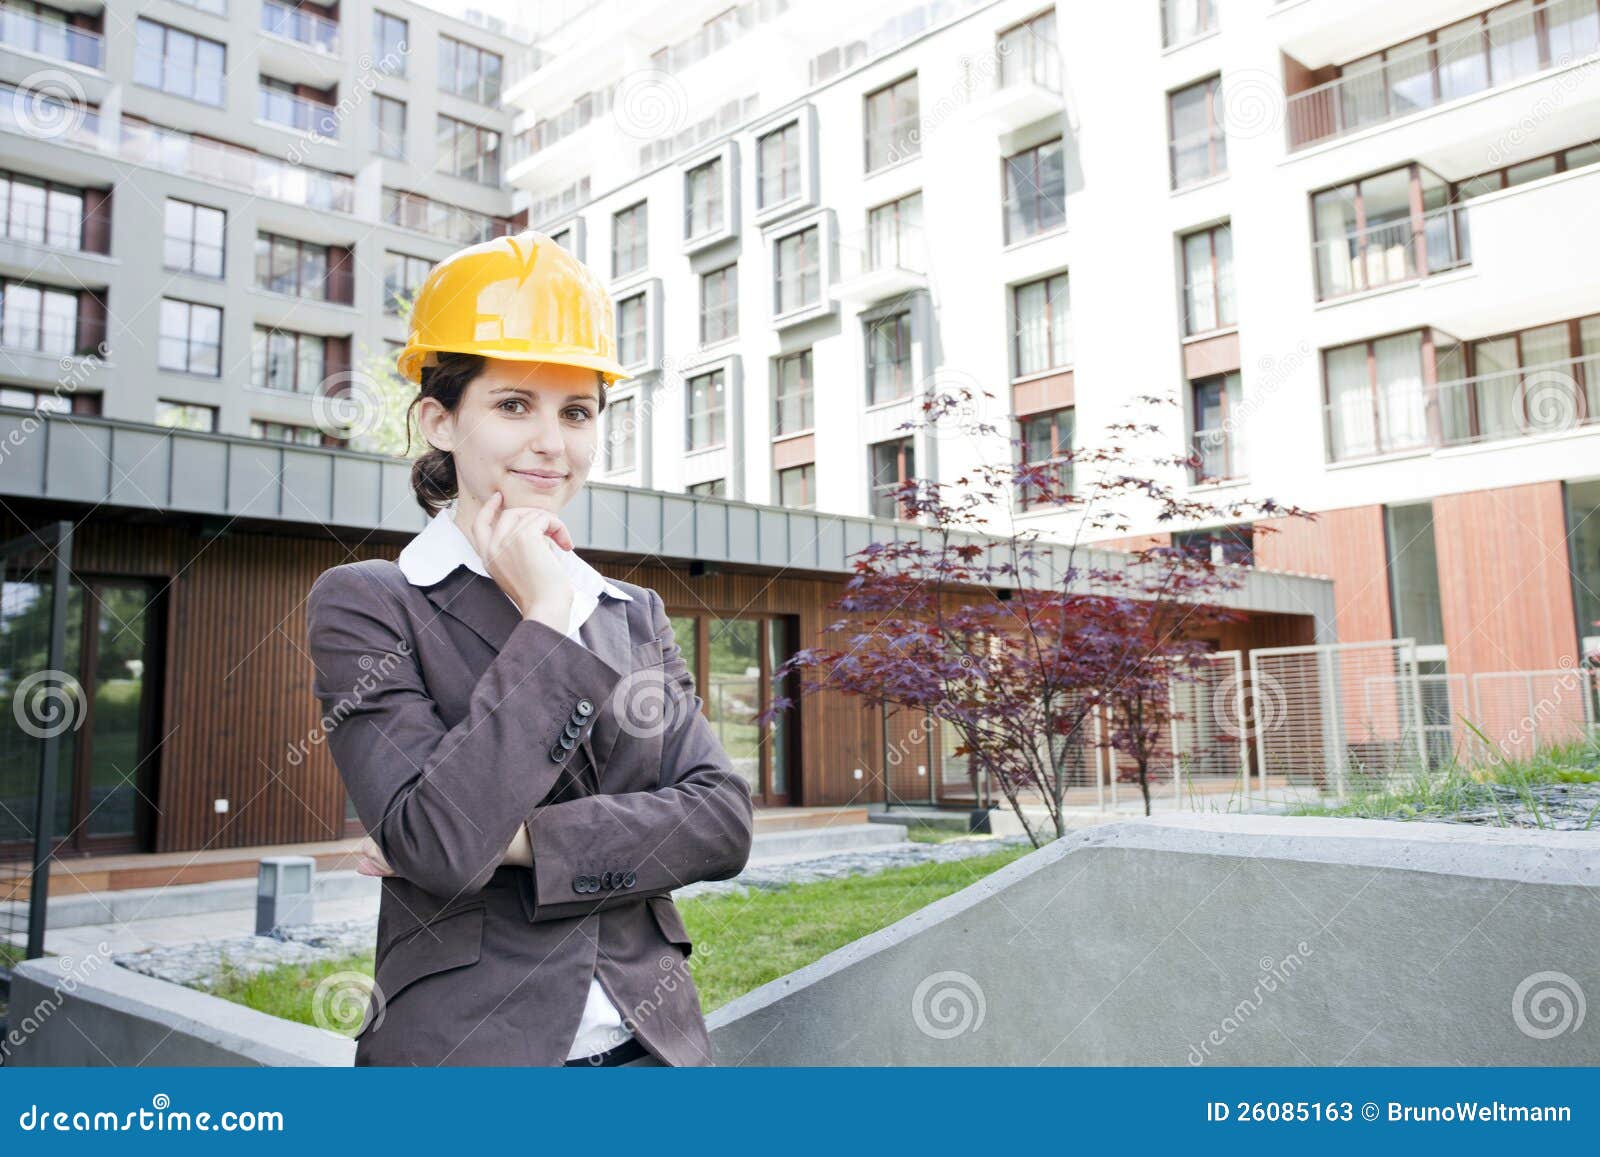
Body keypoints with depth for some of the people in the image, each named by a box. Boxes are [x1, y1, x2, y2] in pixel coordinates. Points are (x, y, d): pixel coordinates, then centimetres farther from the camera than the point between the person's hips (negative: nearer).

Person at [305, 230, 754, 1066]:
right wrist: (546, 621, -17)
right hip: (464, 1045, -3)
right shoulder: (364, 603, -7)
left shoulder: (635, 614, 6)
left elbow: (723, 820, -4)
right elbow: (436, 843, -20)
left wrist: (523, 841, -15)